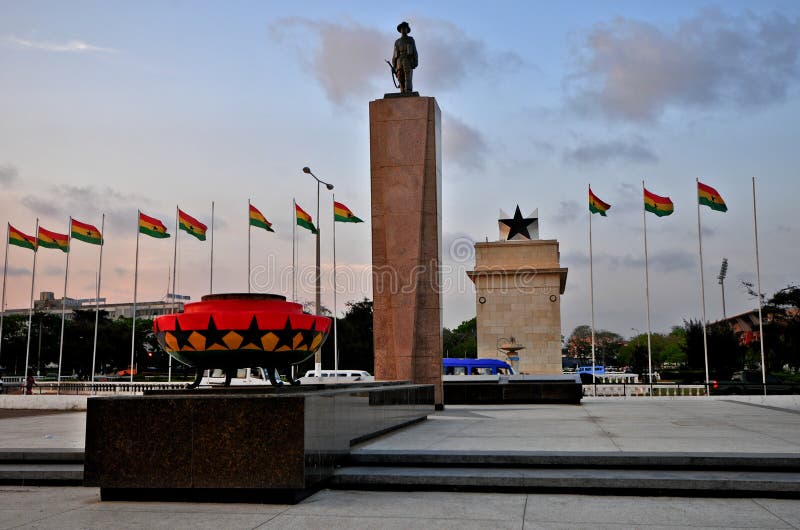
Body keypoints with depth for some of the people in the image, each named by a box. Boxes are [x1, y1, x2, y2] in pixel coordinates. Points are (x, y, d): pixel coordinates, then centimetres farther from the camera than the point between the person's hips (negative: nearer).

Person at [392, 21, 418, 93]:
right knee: (401, 80, -8)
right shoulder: (397, 42, 24)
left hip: (408, 61, -3)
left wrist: (416, 62, -9)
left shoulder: (411, 40, 16)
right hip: (399, 62, 3)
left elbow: (414, 52, 6)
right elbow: (394, 55, 18)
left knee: (408, 78, -20)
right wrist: (394, 66, 6)